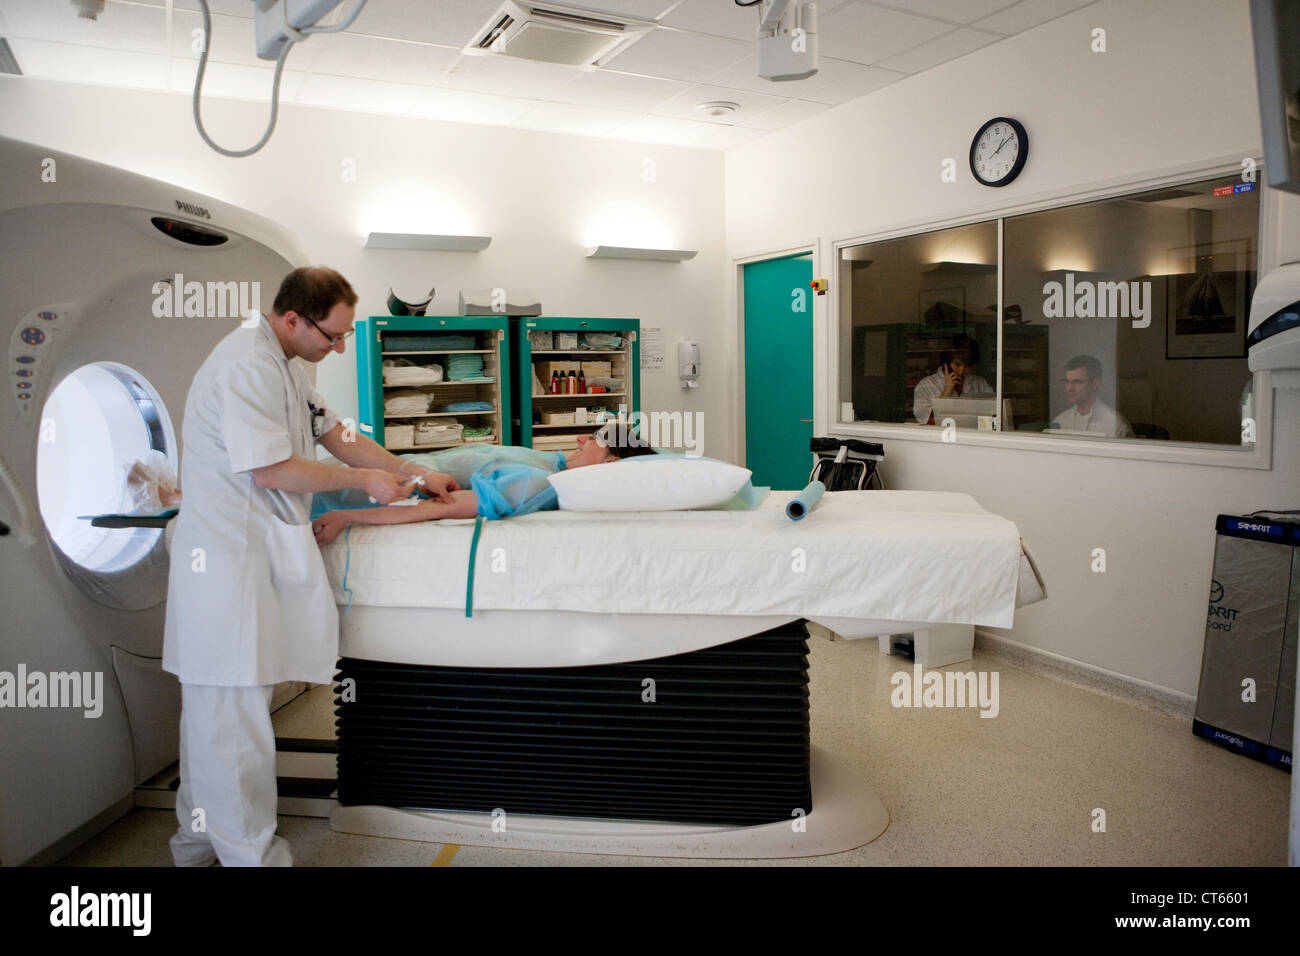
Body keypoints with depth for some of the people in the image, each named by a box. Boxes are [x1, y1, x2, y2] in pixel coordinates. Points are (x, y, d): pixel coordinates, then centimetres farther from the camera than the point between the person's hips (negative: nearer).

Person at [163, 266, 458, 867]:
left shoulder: (284, 365, 17)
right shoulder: (247, 365, -16)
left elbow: (338, 438, 19)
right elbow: (270, 471, -20)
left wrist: (416, 476, 16)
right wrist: (362, 480, -9)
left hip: (260, 548, 10)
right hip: (229, 553, -10)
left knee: (215, 702, 18)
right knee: (234, 712, -2)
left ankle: (198, 841, 31)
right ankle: (250, 854, 9)